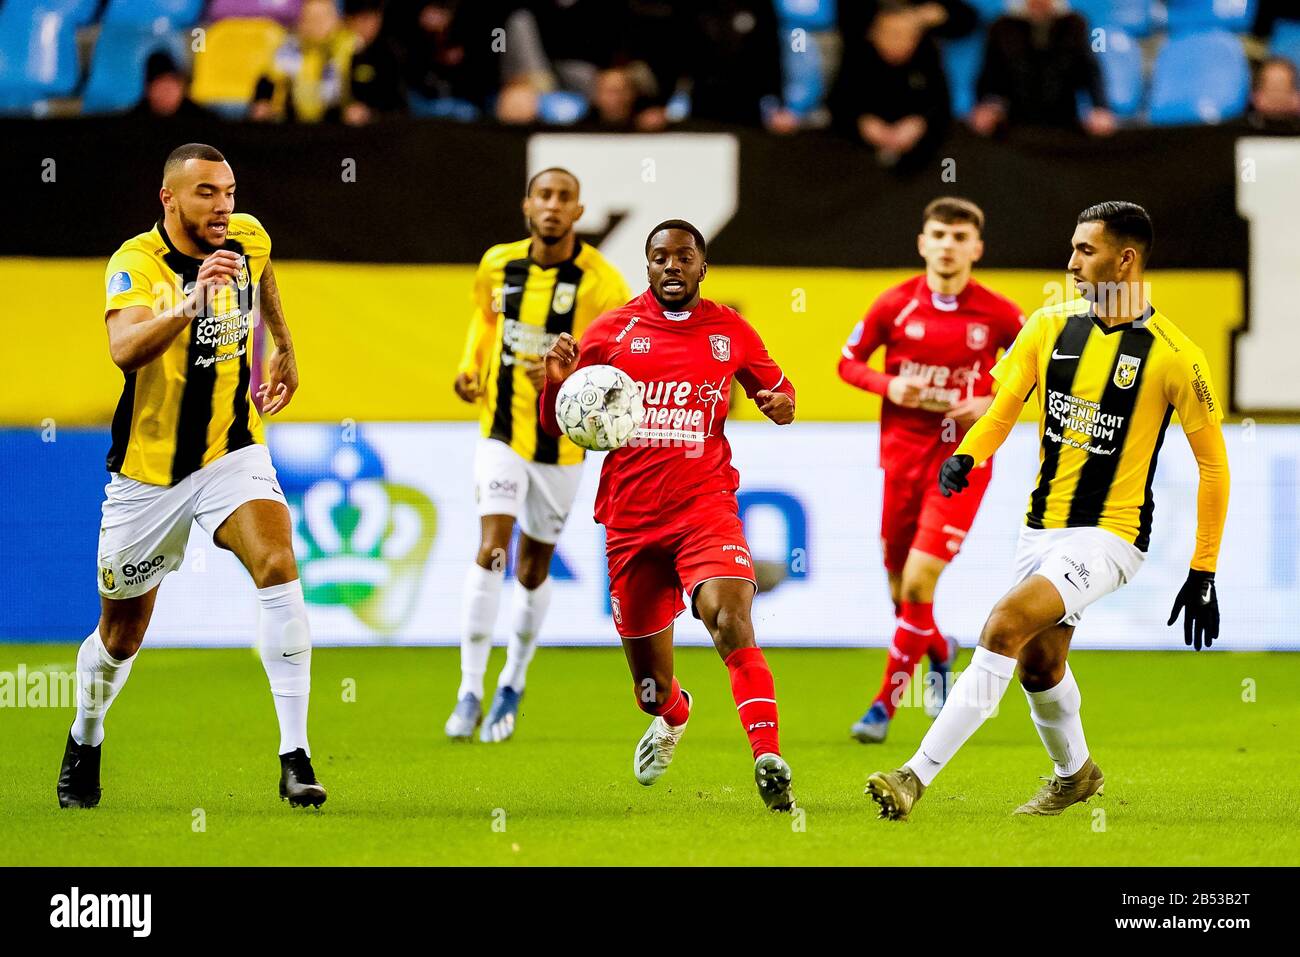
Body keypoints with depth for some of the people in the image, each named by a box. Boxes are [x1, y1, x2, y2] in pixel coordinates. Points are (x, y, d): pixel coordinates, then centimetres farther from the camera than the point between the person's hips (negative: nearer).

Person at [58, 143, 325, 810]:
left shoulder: (248, 238, -3)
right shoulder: (136, 262, -19)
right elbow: (125, 349, -39)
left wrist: (284, 348, 30)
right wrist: (190, 302, -52)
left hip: (232, 451, 2)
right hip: (148, 471, -2)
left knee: (278, 567, -25)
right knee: (120, 635, 11)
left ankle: (295, 758, -26)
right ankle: (84, 742, 43)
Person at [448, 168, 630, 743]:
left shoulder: (601, 283, -12)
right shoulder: (498, 265, -1)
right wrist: (470, 365, 2)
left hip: (562, 442, -1)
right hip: (502, 433, 1)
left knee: (533, 568, 9)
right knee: (492, 549, -15)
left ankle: (512, 685, 30)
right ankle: (470, 692, -13)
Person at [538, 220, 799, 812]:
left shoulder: (731, 331, 5)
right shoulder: (611, 331, 4)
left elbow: (776, 388, 20)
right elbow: (558, 425, 8)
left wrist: (782, 403, -5)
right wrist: (558, 382, -14)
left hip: (705, 507, -2)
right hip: (631, 519, 2)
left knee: (731, 625, -29)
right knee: (649, 683, 11)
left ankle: (769, 763, -34)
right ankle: (671, 715, 48)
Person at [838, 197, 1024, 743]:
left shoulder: (996, 314, -5)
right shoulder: (895, 305, -2)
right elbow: (849, 361, 8)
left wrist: (995, 404, -10)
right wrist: (888, 386, -12)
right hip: (901, 457, 3)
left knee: (918, 583, -14)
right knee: (901, 589, 10)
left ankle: (886, 702, -2)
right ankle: (940, 653, 44)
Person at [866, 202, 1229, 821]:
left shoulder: (1173, 356, -12)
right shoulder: (1050, 327, 2)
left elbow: (1213, 464, -5)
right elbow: (1004, 405, 12)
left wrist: (1203, 573, -6)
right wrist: (967, 455, -11)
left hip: (1109, 534, -6)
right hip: (1041, 528, 6)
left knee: (1005, 625, -24)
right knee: (1038, 663, 17)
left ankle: (917, 775, -25)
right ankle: (1075, 772, 46)